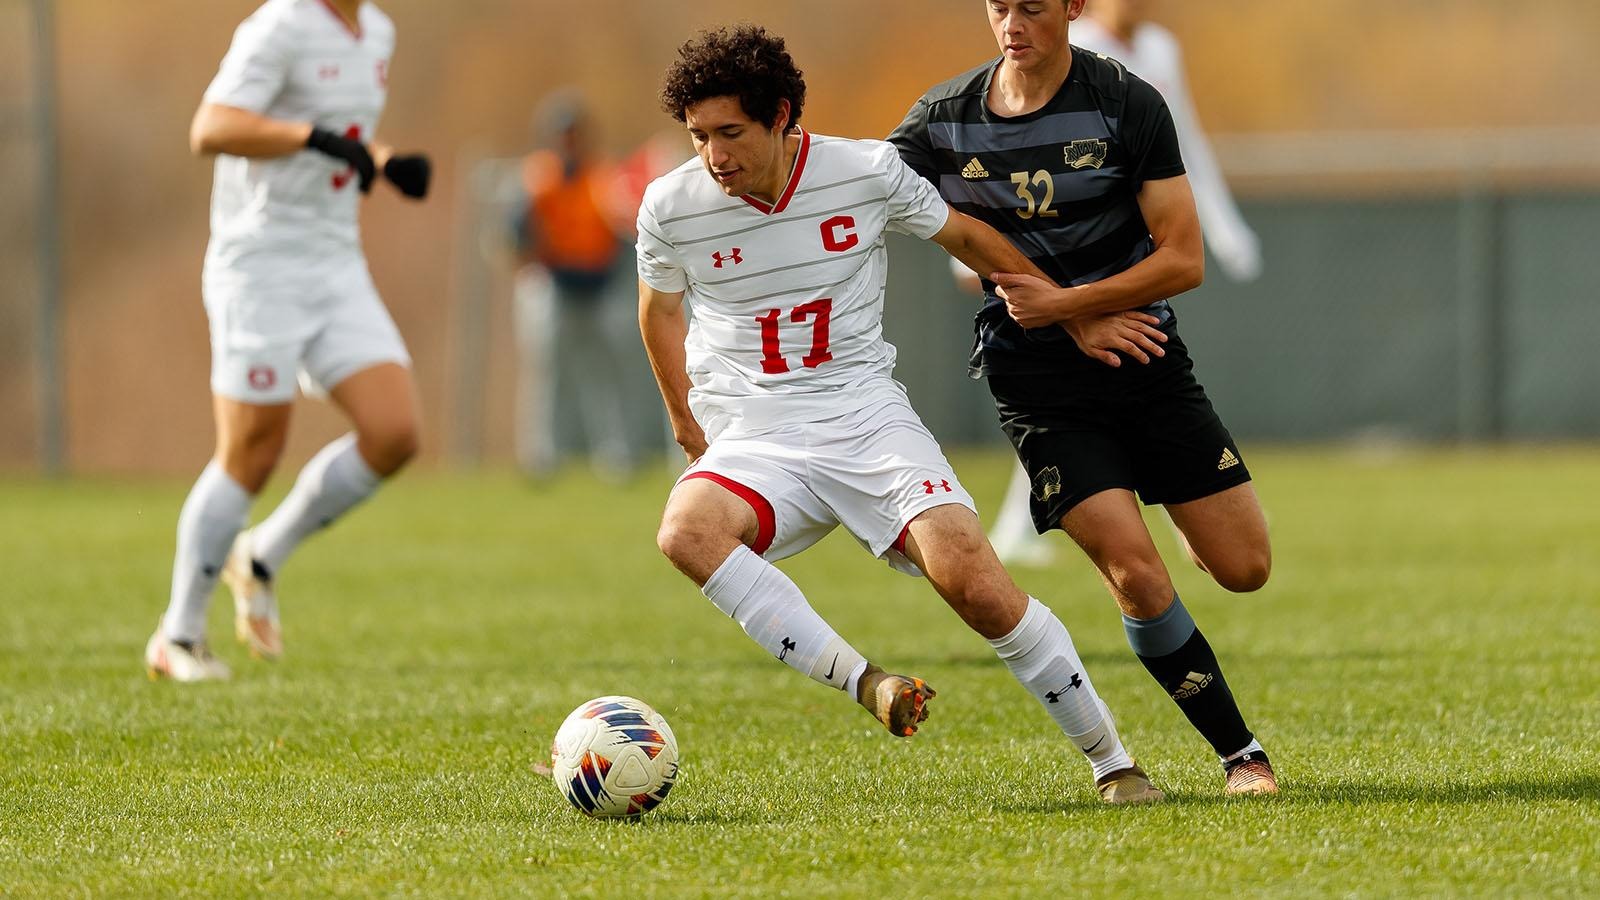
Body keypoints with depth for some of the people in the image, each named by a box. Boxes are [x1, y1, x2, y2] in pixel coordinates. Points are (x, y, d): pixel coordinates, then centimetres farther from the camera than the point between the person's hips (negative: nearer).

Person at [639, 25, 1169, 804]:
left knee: (973, 580, -22)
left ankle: (1112, 762, -6)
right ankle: (863, 684, -31)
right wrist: (688, 426, 20)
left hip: (869, 419, -1)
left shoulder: (868, 172, -5)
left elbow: (965, 237, 14)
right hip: (752, 445, 1)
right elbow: (660, 308, 19)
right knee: (687, 532, -34)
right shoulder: (671, 207, -3)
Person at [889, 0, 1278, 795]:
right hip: (1036, 383, 0)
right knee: (1134, 574, -16)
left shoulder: (1127, 104, -9)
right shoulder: (944, 118, -2)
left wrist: (1063, 303, -18)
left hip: (1142, 355, 0)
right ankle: (1239, 753, -1)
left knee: (1244, 568, -1)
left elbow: (1183, 260, -11)